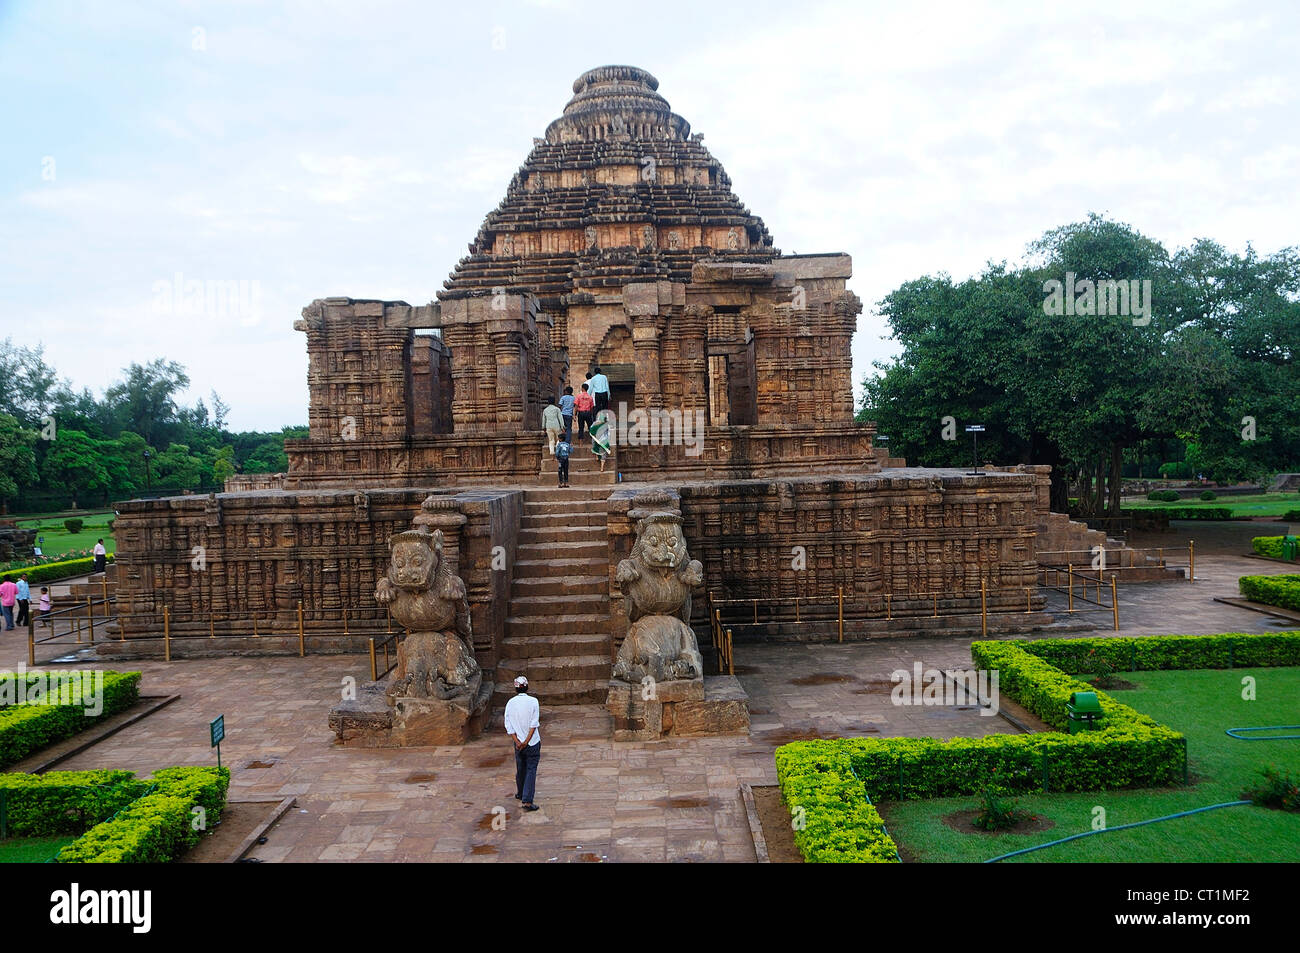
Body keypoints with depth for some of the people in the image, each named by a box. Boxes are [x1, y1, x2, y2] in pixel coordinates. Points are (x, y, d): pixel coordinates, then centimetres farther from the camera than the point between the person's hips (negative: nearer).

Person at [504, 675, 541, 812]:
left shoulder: (510, 703, -1)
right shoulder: (533, 701, -10)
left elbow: (509, 727, -5)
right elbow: (534, 724, -15)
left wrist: (518, 742, -8)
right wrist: (526, 741, -12)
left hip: (518, 742, 3)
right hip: (533, 742, -3)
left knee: (520, 768, 21)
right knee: (531, 770, -1)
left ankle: (520, 794, 38)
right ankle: (527, 801, -9)